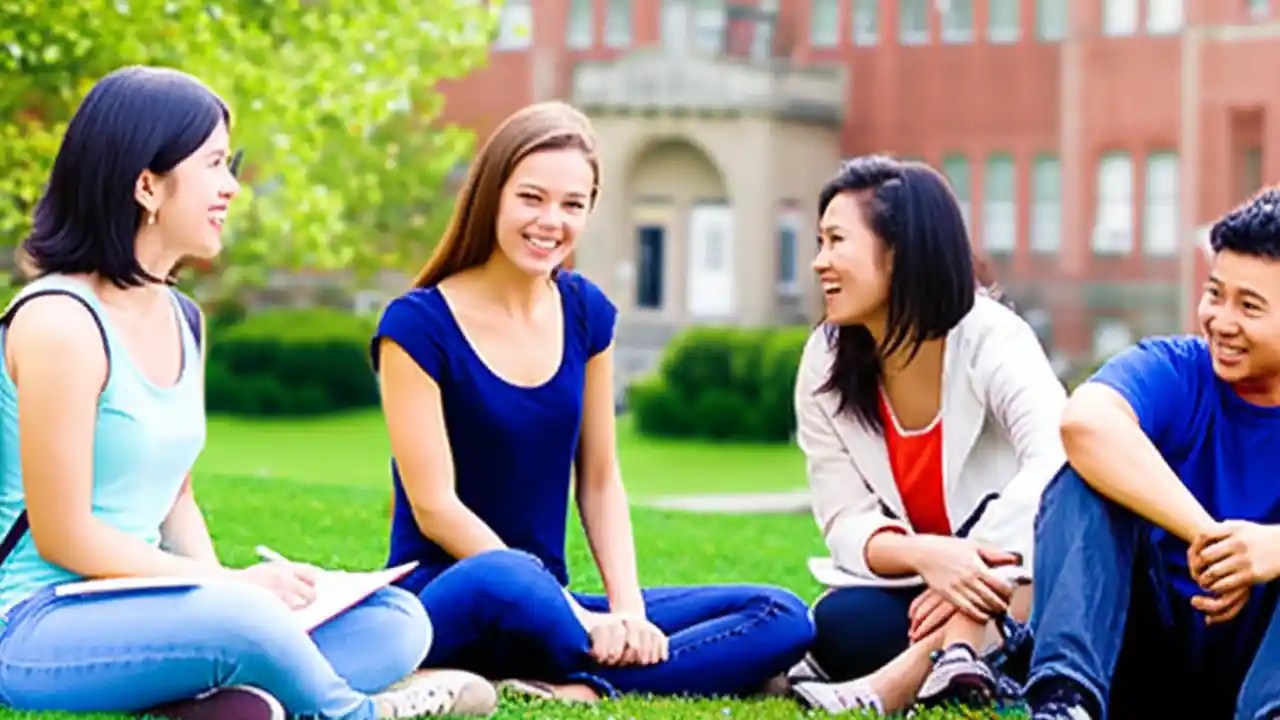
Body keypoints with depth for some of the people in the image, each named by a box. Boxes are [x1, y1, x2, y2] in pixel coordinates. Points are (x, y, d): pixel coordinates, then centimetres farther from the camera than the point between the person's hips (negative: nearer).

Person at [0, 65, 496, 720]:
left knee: (396, 622, -4)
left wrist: (233, 589, -4)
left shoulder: (182, 320, 12)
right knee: (241, 620, -37)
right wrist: (233, 587, -13)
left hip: (142, 610, 9)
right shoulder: (59, 322, -15)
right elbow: (62, 536, -16)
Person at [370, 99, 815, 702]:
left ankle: (573, 685, -26)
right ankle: (625, 664, -16)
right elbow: (435, 507, -14)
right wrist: (573, 613, -21)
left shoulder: (586, 312, 8)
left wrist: (629, 610, -6)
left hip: (551, 606, 7)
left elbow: (600, 481, 11)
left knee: (782, 618, -11)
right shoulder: (418, 325, -9)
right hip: (442, 603, -6)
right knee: (506, 580, -43)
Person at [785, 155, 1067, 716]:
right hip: (909, 592, 2)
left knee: (1034, 511, -35)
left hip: (1015, 595, -2)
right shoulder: (824, 365, -3)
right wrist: (926, 555, -32)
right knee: (840, 624, -30)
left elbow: (1058, 460, -32)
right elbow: (846, 522, -10)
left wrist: (967, 562, -45)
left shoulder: (990, 338, -14)